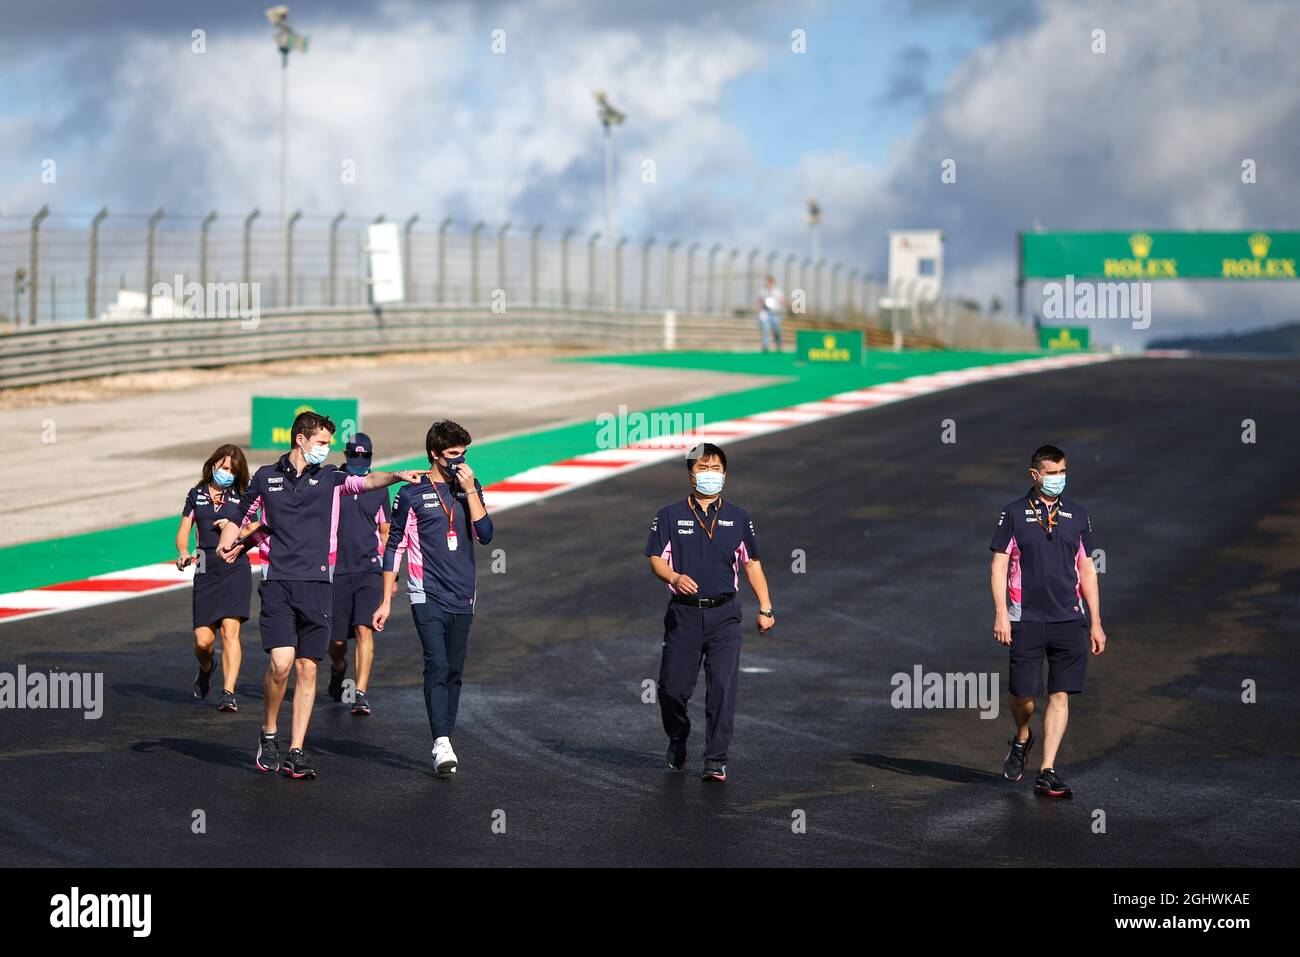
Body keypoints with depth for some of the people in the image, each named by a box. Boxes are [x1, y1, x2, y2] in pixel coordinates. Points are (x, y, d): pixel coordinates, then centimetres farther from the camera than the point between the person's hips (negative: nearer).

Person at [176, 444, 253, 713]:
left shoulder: (240, 497, 9)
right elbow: (183, 532, 8)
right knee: (203, 639, -3)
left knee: (230, 630, -14)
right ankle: (206, 668, 32)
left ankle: (228, 693, -14)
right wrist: (183, 554, -11)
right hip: (206, 571, 1)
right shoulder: (196, 496, 12)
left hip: (235, 568, -1)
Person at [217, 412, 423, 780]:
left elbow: (366, 482, -12)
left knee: (307, 668, 2)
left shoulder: (330, 478, 8)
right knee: (281, 662, -16)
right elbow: (240, 519, 22)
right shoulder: (265, 477, 9)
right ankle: (268, 733, 8)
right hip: (277, 583, -1)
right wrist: (228, 544, 4)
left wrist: (397, 476, -31)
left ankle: (296, 753, 8)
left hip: (317, 584, 2)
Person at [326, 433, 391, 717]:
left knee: (364, 630, -16)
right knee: (337, 640, 5)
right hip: (337, 571, -1)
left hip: (369, 569, 1)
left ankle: (361, 694, -17)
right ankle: (337, 667, 40)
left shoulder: (379, 489, 9)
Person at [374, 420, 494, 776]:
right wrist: (386, 602, 2)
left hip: (462, 598, 4)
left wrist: (470, 491, -10)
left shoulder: (470, 489, 11)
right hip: (428, 596, -4)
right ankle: (442, 745, -23)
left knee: (454, 672, 7)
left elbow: (485, 534, -2)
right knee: (437, 666, -17)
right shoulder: (412, 494, 0)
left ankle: (445, 741, 14)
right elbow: (394, 547, 4)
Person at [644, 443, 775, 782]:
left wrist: (765, 609, 5)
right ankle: (677, 741, 31)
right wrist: (675, 578, -21)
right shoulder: (669, 516, 5)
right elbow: (656, 560, 1)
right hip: (684, 613, 0)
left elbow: (752, 564, 12)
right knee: (673, 688, 2)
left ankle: (716, 761, -5)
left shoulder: (737, 518, 9)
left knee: (722, 687, -9)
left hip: (724, 614, 0)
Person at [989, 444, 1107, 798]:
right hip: (1027, 620, -2)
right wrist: (1001, 613, -8)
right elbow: (999, 565, 2)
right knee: (1023, 692, -2)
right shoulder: (1015, 513, 3)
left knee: (1061, 695, -2)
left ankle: (1047, 773, 1)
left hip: (1070, 621, 2)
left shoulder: (1077, 515, 11)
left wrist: (1095, 622, 10)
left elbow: (1087, 570, 14)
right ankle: (1021, 739, 31)